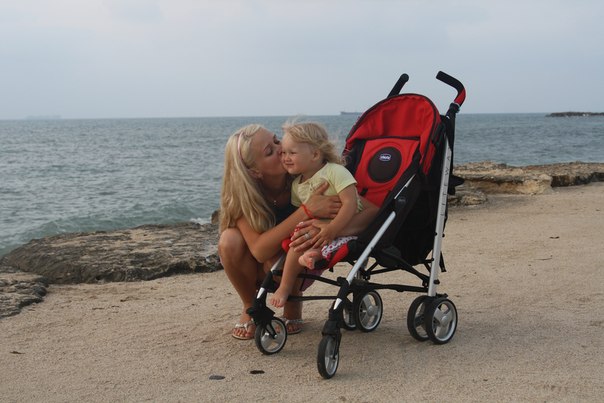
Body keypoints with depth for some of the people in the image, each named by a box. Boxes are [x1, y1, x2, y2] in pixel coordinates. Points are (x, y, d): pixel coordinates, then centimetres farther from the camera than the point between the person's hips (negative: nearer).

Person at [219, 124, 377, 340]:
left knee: (276, 261, -36)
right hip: (258, 269, 2)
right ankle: (250, 307, -4)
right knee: (230, 241, -30)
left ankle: (293, 301, -1)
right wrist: (307, 211, -47)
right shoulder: (242, 194, -25)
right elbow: (259, 250, -38)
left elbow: (372, 212, -32)